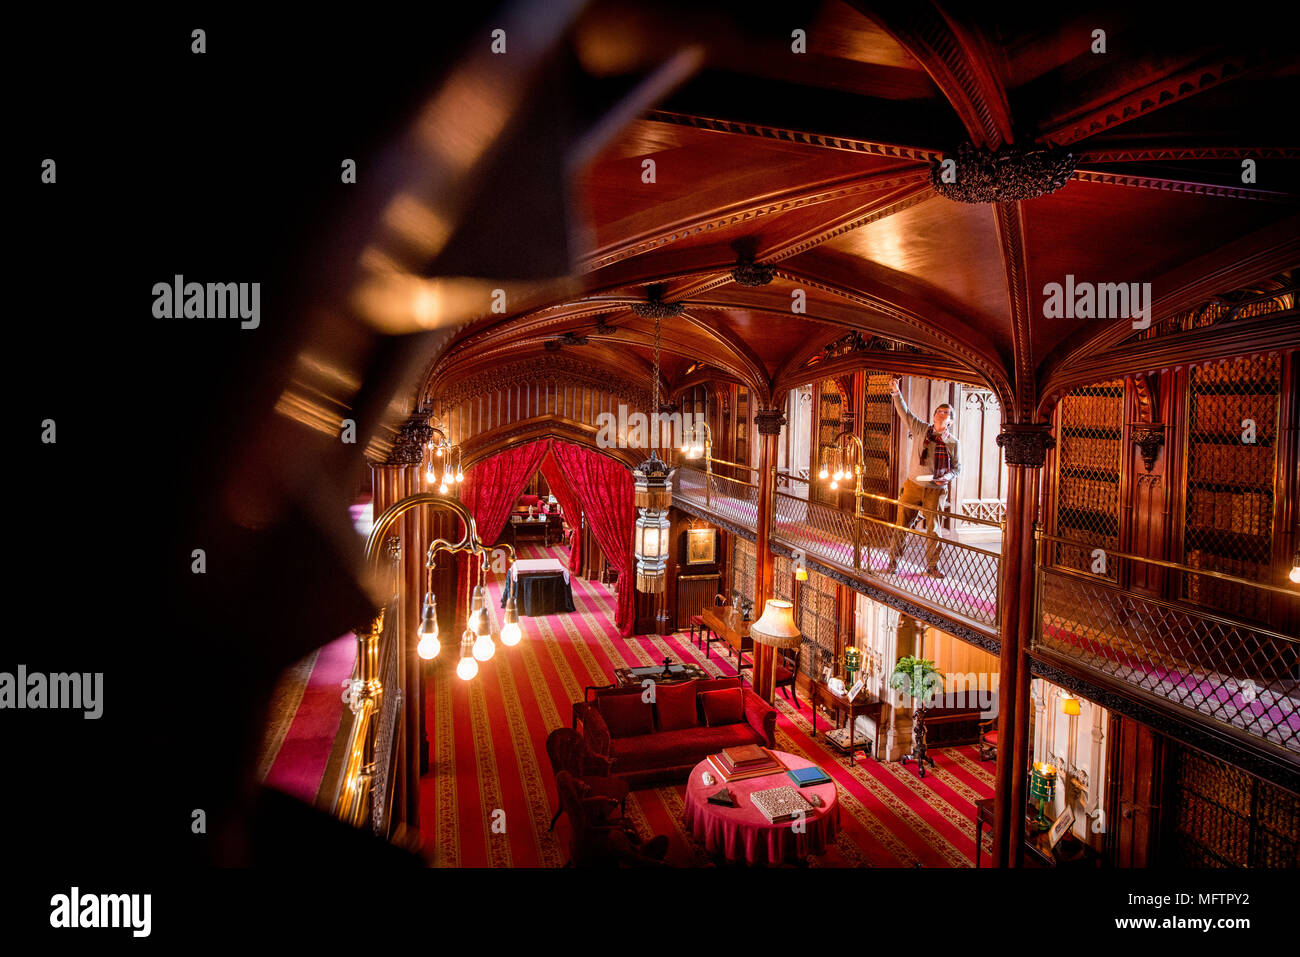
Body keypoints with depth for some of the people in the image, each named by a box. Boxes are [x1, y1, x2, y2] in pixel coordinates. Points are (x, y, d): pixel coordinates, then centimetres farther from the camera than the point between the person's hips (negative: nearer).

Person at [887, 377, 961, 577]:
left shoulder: (953, 443, 2)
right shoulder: (921, 429, 3)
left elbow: (957, 467, 8)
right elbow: (904, 412, -1)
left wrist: (948, 477, -13)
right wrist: (895, 392, -11)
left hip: (936, 491, 0)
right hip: (913, 486, 0)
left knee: (933, 529, 6)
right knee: (901, 524, 2)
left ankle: (932, 566, 22)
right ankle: (893, 561, 15)